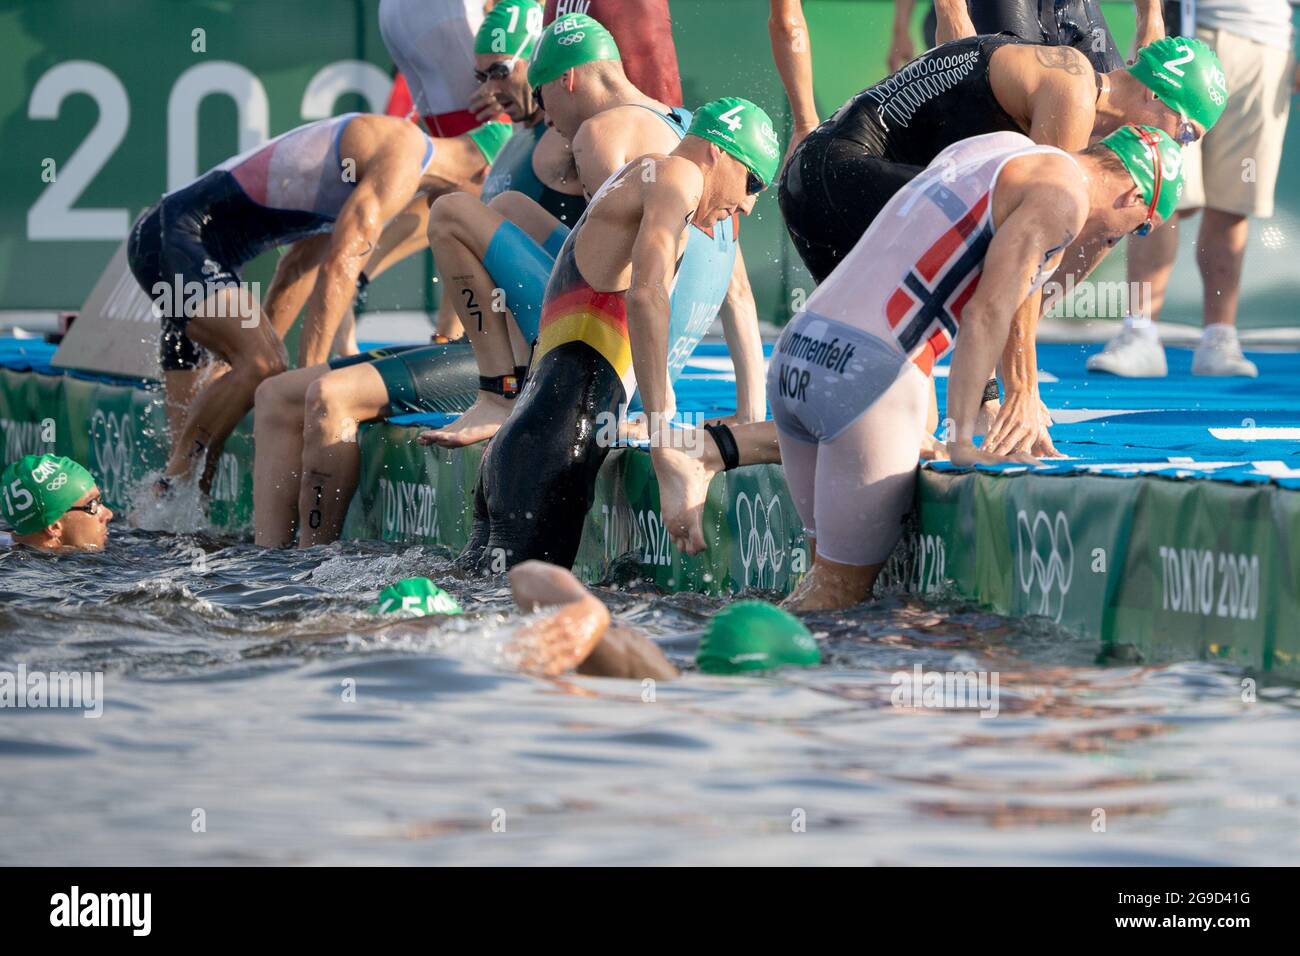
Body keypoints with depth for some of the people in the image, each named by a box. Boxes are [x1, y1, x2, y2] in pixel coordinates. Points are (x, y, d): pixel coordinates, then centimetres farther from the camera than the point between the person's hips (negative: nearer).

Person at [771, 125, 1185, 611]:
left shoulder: (1005, 145, 22)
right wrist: (961, 441, -12)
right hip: (867, 371, -8)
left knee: (829, 573, 17)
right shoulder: (1065, 191, -3)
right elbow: (987, 314, -12)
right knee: (842, 590, 0)